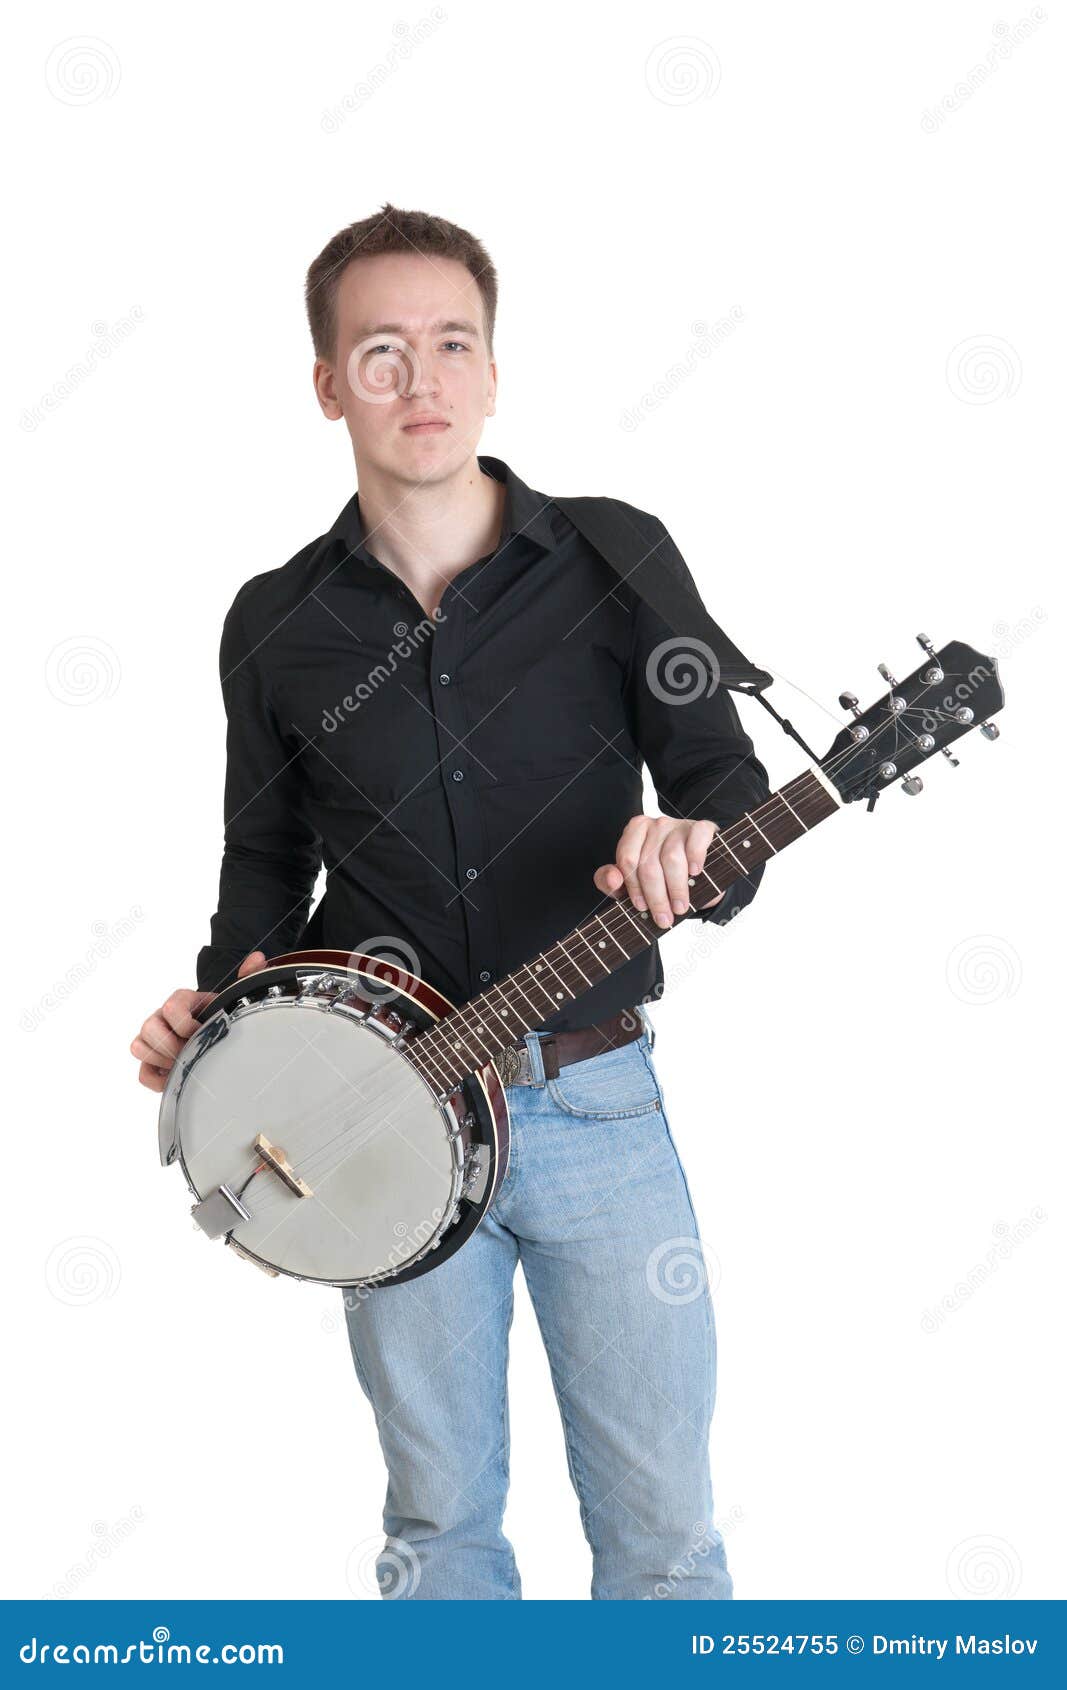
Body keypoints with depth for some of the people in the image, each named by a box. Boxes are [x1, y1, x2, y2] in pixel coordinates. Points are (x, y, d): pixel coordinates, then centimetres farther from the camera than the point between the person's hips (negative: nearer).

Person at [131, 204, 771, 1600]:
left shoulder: (615, 563, -2)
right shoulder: (277, 627, 3)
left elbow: (730, 791, -1)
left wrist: (691, 853, -23)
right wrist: (226, 999, -4)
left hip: (596, 1102, -1)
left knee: (663, 1528, 5)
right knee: (441, 1516, 13)